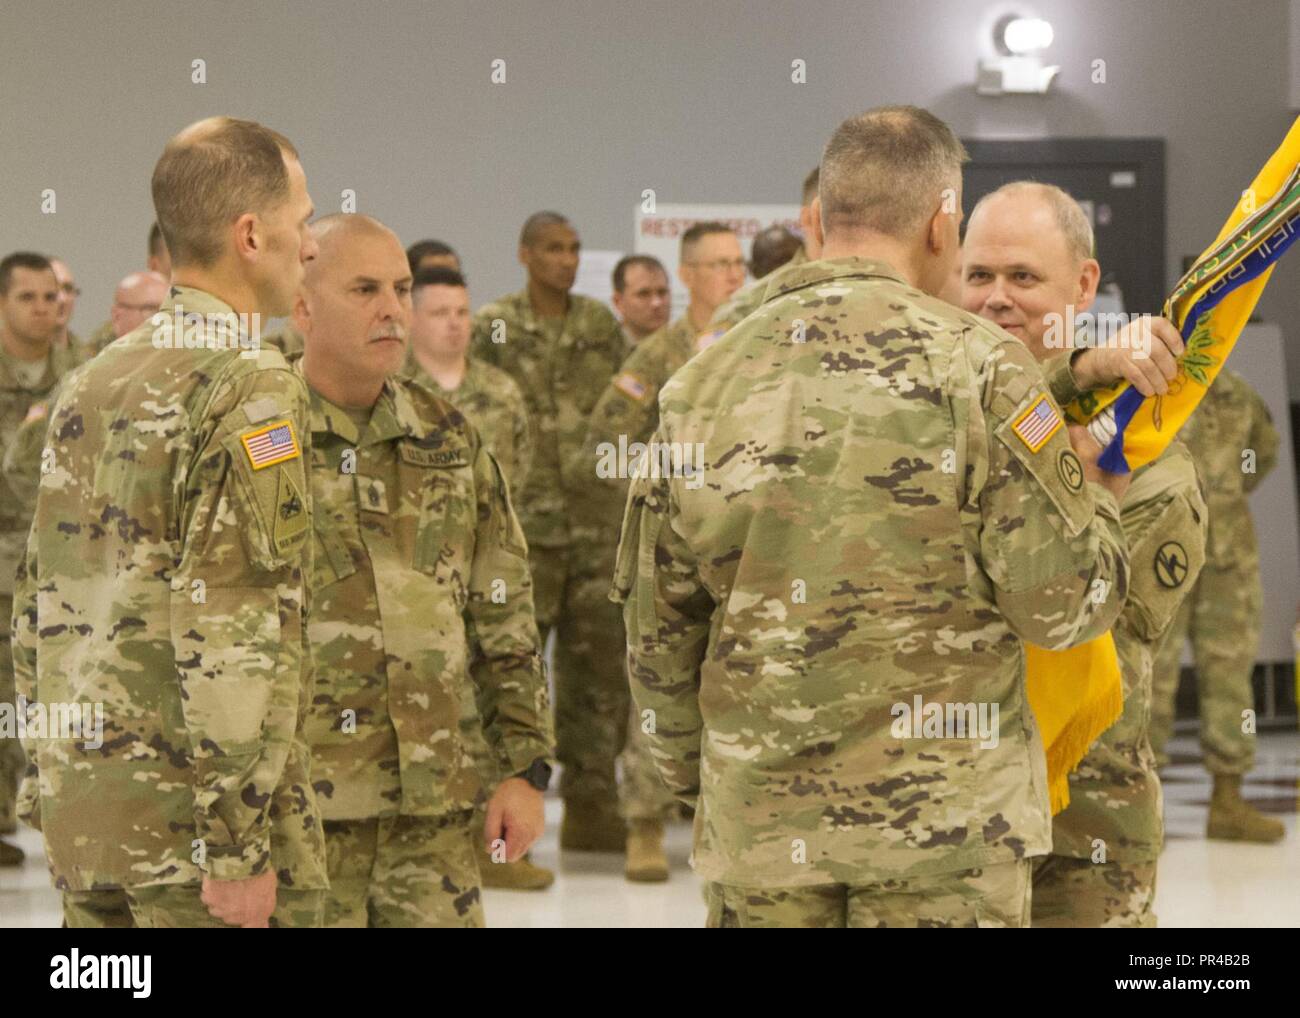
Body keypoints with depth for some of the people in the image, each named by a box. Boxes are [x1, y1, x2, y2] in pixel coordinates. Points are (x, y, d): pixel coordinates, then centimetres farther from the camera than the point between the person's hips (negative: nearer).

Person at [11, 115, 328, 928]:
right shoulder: (252, 390, -14)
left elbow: (41, 608, 15)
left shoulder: (88, 388, 11)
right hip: (194, 819, -8)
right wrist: (238, 846, -19)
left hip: (84, 814, 8)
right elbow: (227, 629, -20)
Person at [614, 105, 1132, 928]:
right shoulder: (977, 366, -9)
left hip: (756, 823, 4)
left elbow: (658, 629, 9)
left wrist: (694, 777, 23)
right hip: (943, 822, -4)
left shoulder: (705, 379, 4)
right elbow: (1062, 603, -11)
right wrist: (1100, 500, 9)